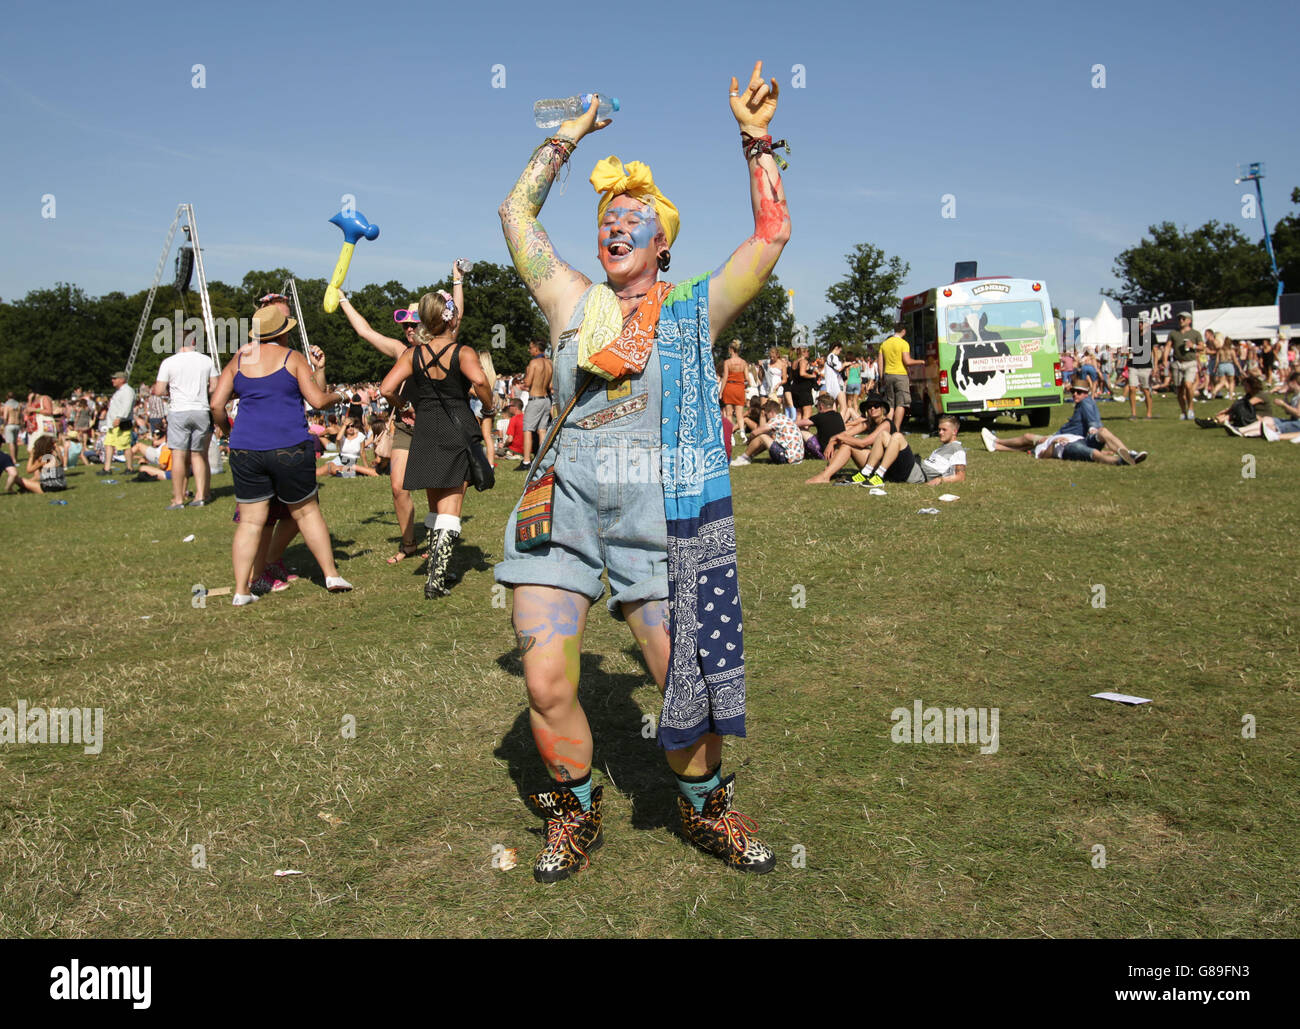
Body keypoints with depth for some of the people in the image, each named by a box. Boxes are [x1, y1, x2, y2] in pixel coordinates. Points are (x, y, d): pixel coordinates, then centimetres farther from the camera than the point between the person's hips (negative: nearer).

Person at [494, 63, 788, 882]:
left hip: (660, 520, -1)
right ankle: (575, 814, 22)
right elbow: (516, 213, 20)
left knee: (692, 682, -1)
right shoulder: (573, 303, 13)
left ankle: (707, 808, 27)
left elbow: (773, 236, 4)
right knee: (546, 686, -3)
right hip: (566, 512, 2)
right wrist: (565, 140, 23)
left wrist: (758, 142, 4)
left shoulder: (694, 310, 8)